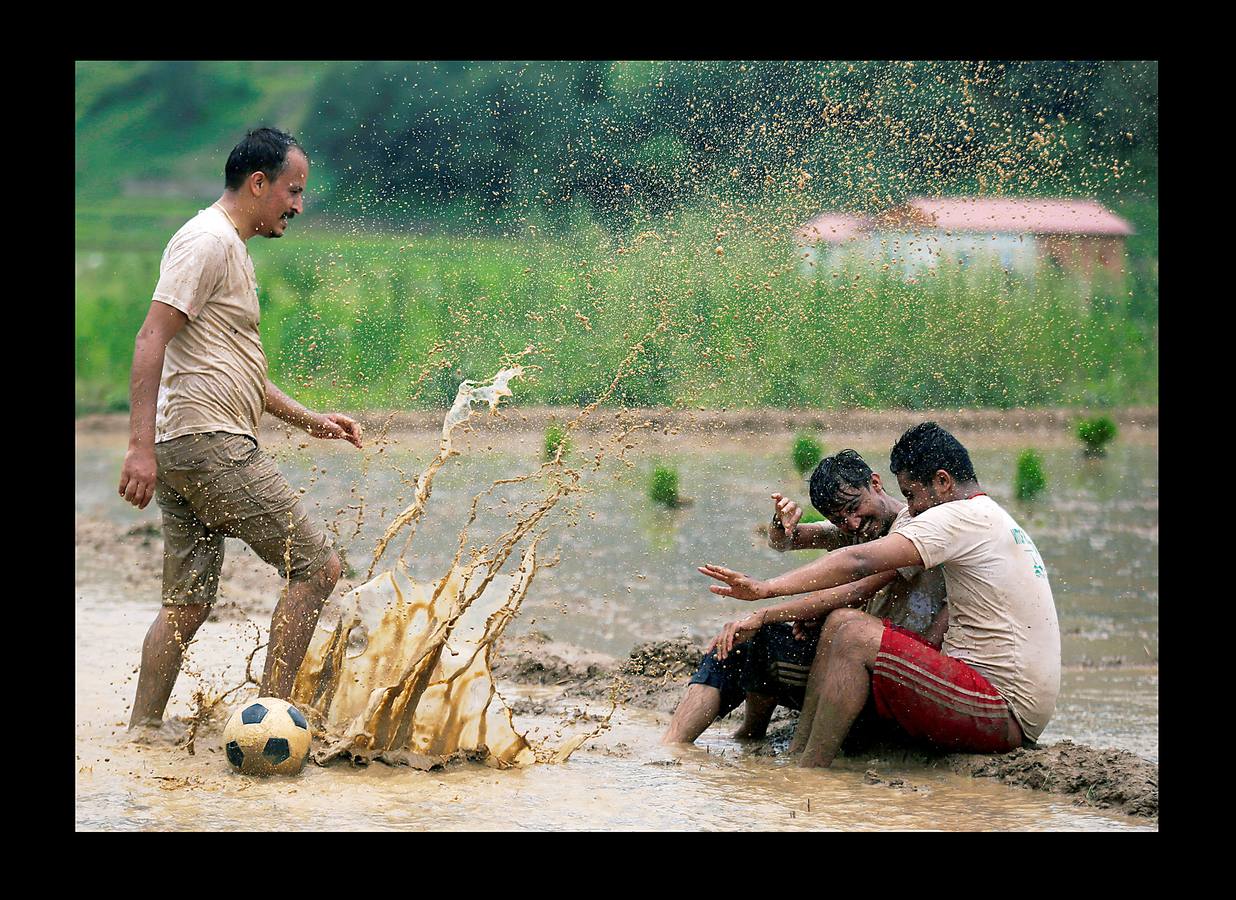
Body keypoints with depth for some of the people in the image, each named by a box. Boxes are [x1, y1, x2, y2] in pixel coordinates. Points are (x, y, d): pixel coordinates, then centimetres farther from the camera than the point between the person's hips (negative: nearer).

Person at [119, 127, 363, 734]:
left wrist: (311, 420, 25)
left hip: (182, 454, 10)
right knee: (315, 566, -8)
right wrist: (140, 445, -26)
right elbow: (152, 338, -19)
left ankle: (142, 733, 13)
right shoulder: (208, 240, -9)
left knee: (187, 604, 11)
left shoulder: (232, 250, 24)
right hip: (208, 441, -10)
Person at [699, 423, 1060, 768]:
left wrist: (766, 588, -22)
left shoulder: (963, 517, -11)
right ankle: (795, 756, -1)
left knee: (856, 636, -19)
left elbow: (859, 562, -20)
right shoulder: (997, 521, 21)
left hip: (1004, 714, -10)